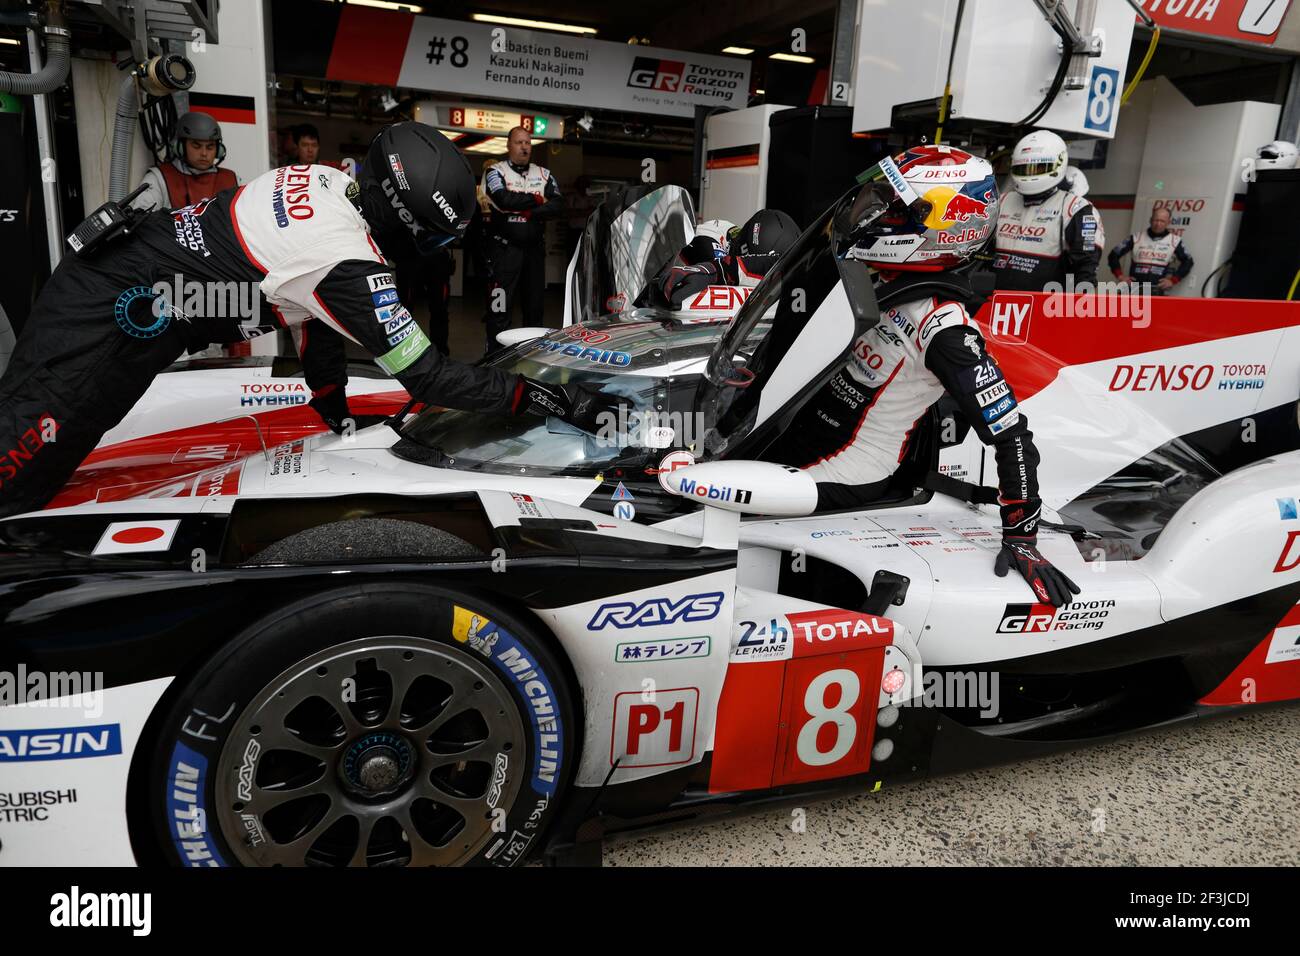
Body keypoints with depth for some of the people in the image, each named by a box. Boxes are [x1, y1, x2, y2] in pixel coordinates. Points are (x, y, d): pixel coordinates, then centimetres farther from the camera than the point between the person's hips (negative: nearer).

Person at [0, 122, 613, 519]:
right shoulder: (351, 265, -27)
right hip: (112, 326, -8)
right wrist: (553, 401, -20)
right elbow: (427, 378, -23)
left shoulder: (327, 179, 0)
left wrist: (331, 400, 13)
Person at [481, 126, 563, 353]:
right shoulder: (495, 171, 0)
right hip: (504, 248, -4)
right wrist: (537, 200, -7)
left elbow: (558, 206, -2)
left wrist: (528, 212, -13)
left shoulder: (544, 174, 13)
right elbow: (505, 200, -19)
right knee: (500, 308, -7)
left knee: (535, 305, 11)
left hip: (534, 248, 5)